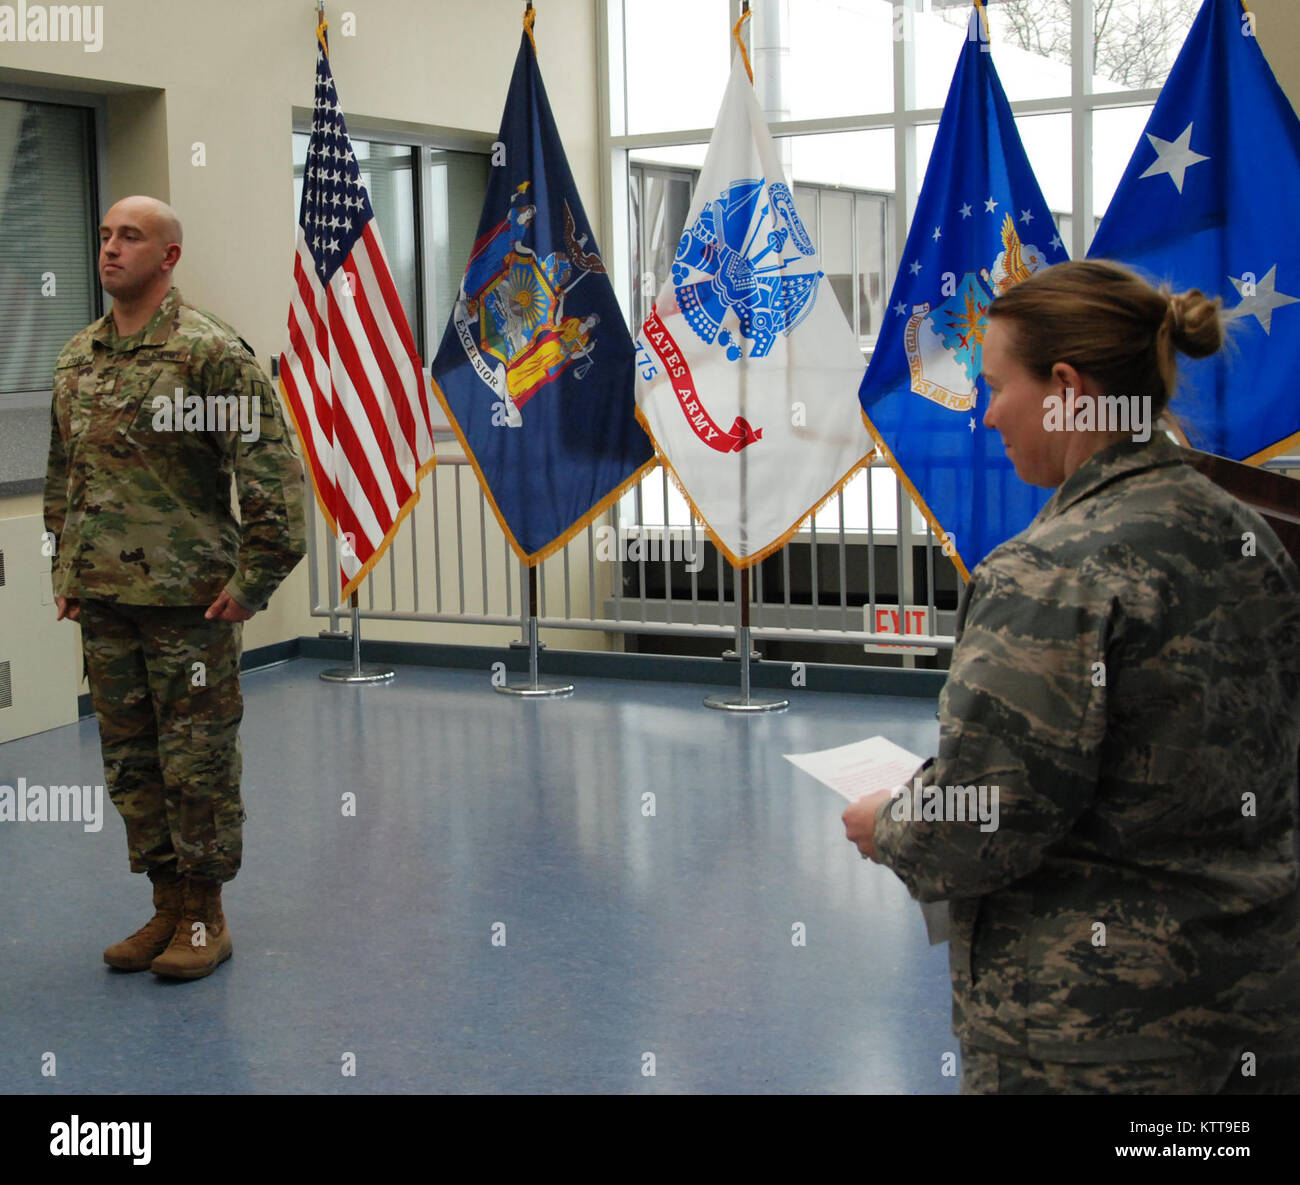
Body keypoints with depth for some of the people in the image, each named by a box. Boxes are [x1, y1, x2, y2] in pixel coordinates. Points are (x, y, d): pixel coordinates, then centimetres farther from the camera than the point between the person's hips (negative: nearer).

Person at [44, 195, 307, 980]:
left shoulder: (212, 353, -10)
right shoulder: (76, 359, 11)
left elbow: (274, 469, -15)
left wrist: (255, 578, -16)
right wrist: (65, 571, 16)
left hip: (188, 599, -7)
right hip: (101, 600, 7)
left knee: (197, 762, 2)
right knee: (131, 761, 13)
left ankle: (205, 917, 14)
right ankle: (167, 907, 26)